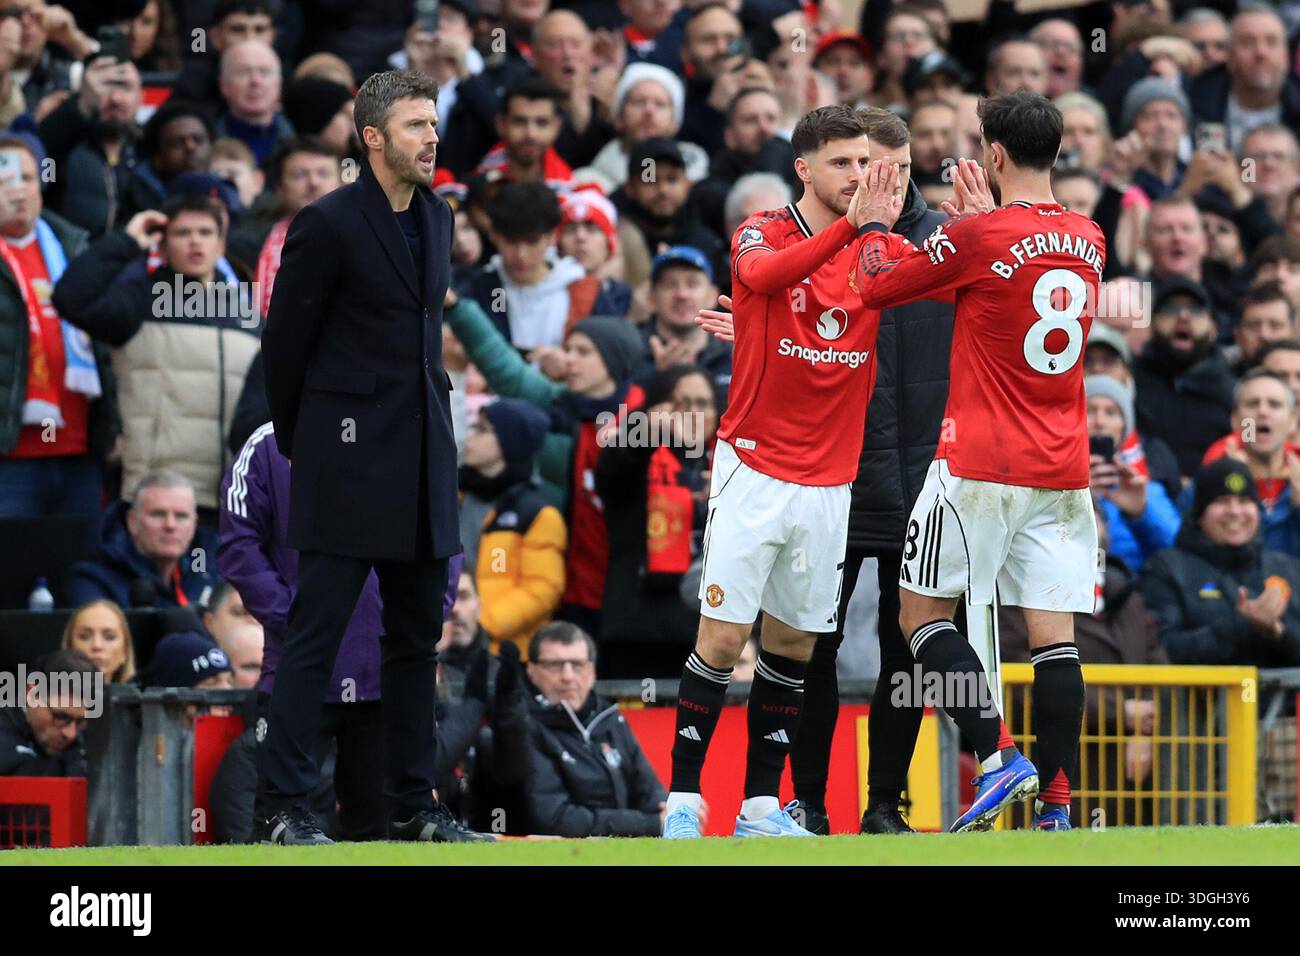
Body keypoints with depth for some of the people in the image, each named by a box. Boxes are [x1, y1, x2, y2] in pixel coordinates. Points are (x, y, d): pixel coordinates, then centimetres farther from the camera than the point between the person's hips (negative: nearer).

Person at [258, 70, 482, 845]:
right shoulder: (329, 225, -10)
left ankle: (412, 804, 16)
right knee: (316, 636, -6)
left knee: (417, 640, 10)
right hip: (349, 461, -7)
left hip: (423, 457, 7)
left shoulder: (438, 220, 12)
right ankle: (286, 808, -5)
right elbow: (285, 343, -4)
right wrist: (302, 443, 5)